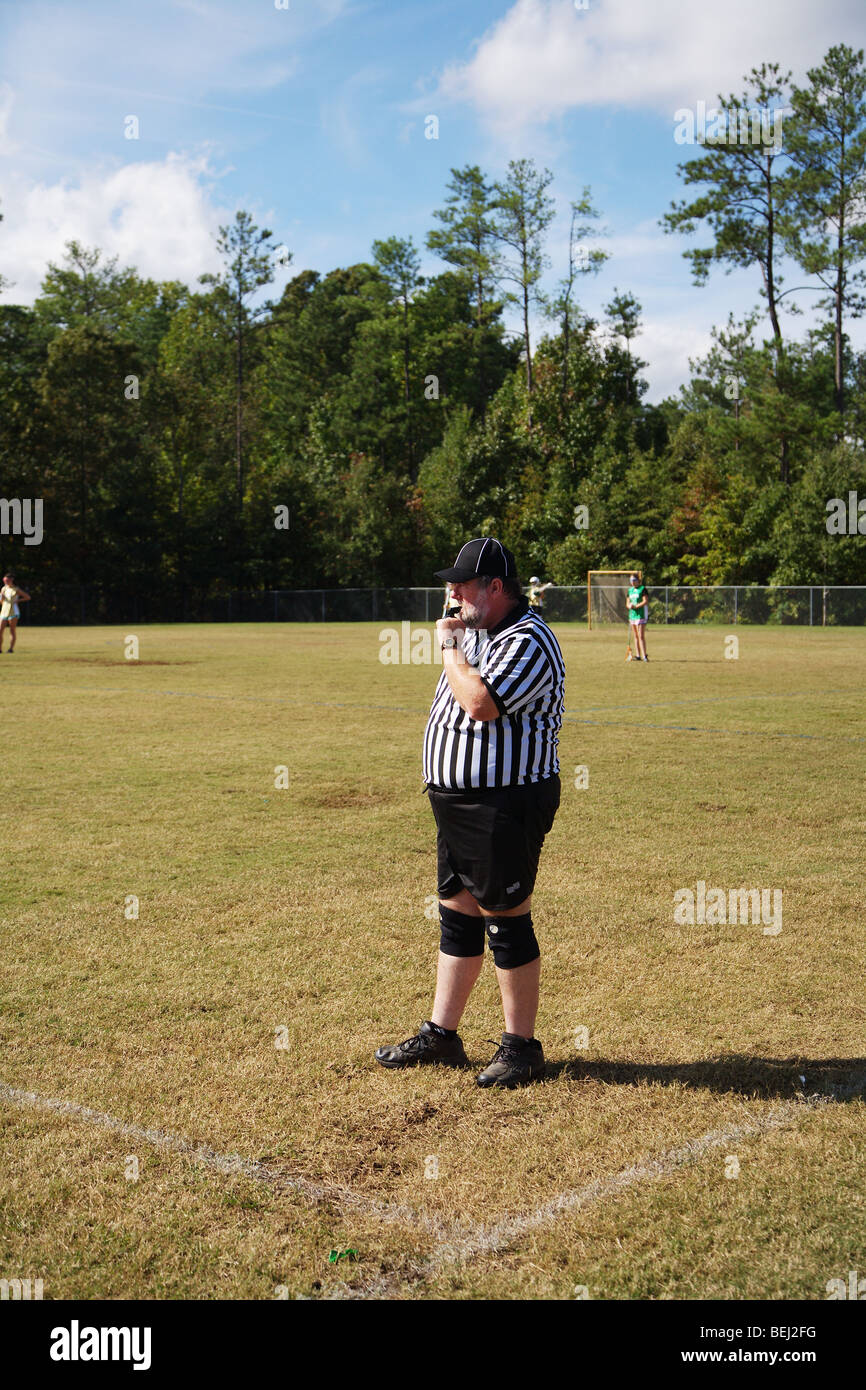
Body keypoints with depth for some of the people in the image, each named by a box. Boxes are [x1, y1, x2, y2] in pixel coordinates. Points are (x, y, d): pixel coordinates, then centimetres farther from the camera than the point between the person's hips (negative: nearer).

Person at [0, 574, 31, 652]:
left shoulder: (16, 589, -1)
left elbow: (28, 597, 4)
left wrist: (18, 600, -4)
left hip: (13, 612, -5)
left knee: (12, 631, -5)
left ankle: (11, 649, -5)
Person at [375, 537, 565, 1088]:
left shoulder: (527, 641, -16)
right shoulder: (474, 634, 15)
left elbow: (480, 703, -29)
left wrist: (448, 646, -17)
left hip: (505, 804, -10)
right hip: (459, 798, 10)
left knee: (506, 920, -2)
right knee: (457, 914, 15)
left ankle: (522, 1046, 11)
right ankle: (441, 1035, 25)